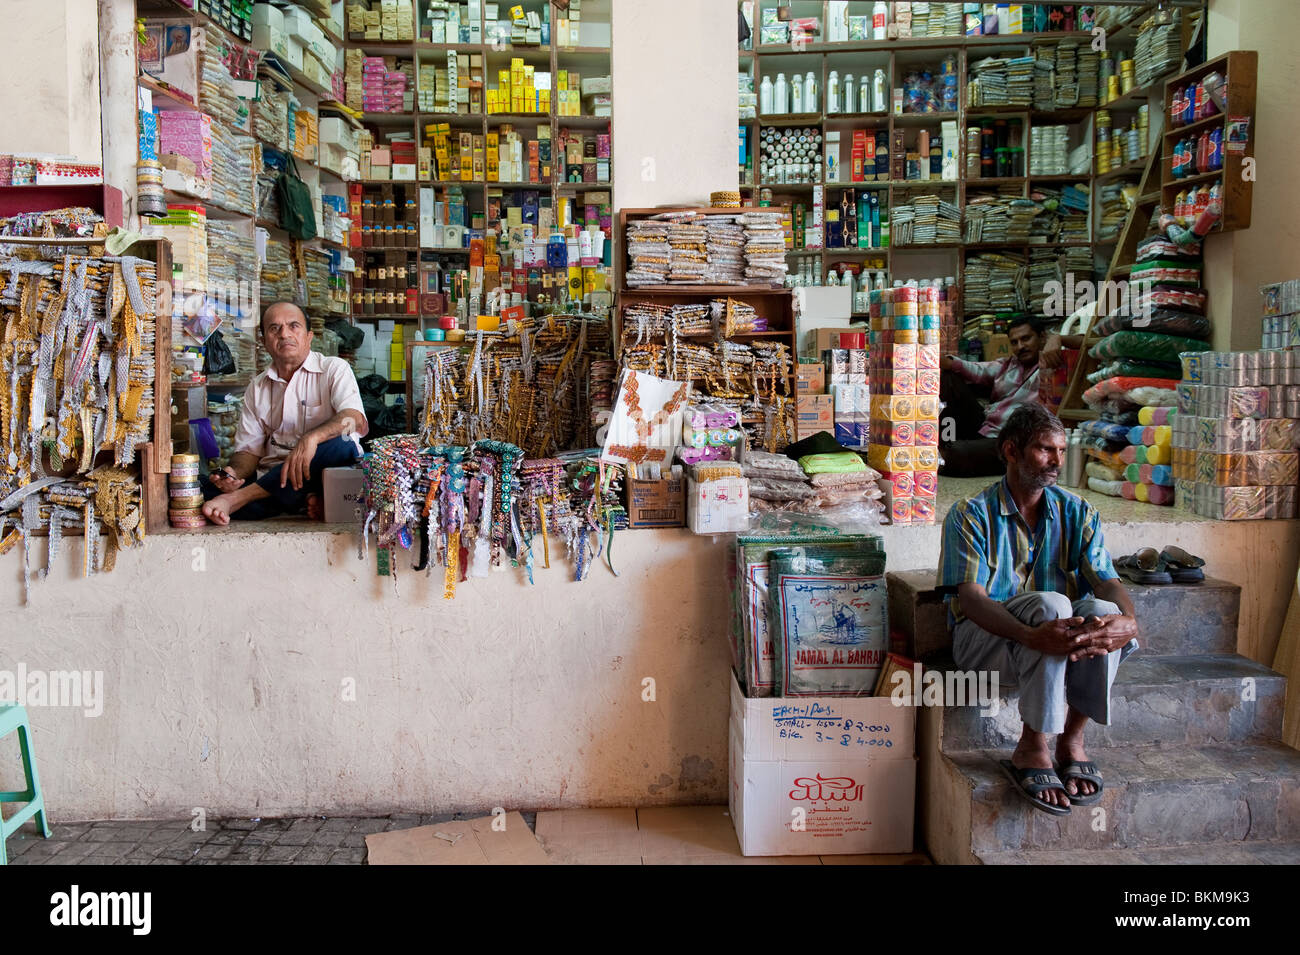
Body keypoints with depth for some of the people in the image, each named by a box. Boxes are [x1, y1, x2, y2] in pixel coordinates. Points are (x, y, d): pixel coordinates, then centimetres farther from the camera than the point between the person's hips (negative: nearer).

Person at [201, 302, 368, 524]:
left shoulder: (334, 369, 3)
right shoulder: (257, 388, 18)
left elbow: (356, 420, -16)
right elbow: (249, 448, 13)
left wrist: (311, 438, -34)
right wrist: (235, 474, -11)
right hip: (273, 479, 3)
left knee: (340, 446, -36)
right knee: (207, 488, -18)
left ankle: (237, 499, -29)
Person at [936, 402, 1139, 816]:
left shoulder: (1077, 512, 9)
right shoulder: (971, 514, -4)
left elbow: (1107, 581, -3)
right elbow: (970, 597, -17)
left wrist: (1129, 621, -29)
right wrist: (1032, 636, -36)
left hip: (1061, 635, 4)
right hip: (986, 636, -3)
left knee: (1101, 612, -30)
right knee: (1052, 603, -34)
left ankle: (1071, 741, -15)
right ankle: (1031, 749, -25)